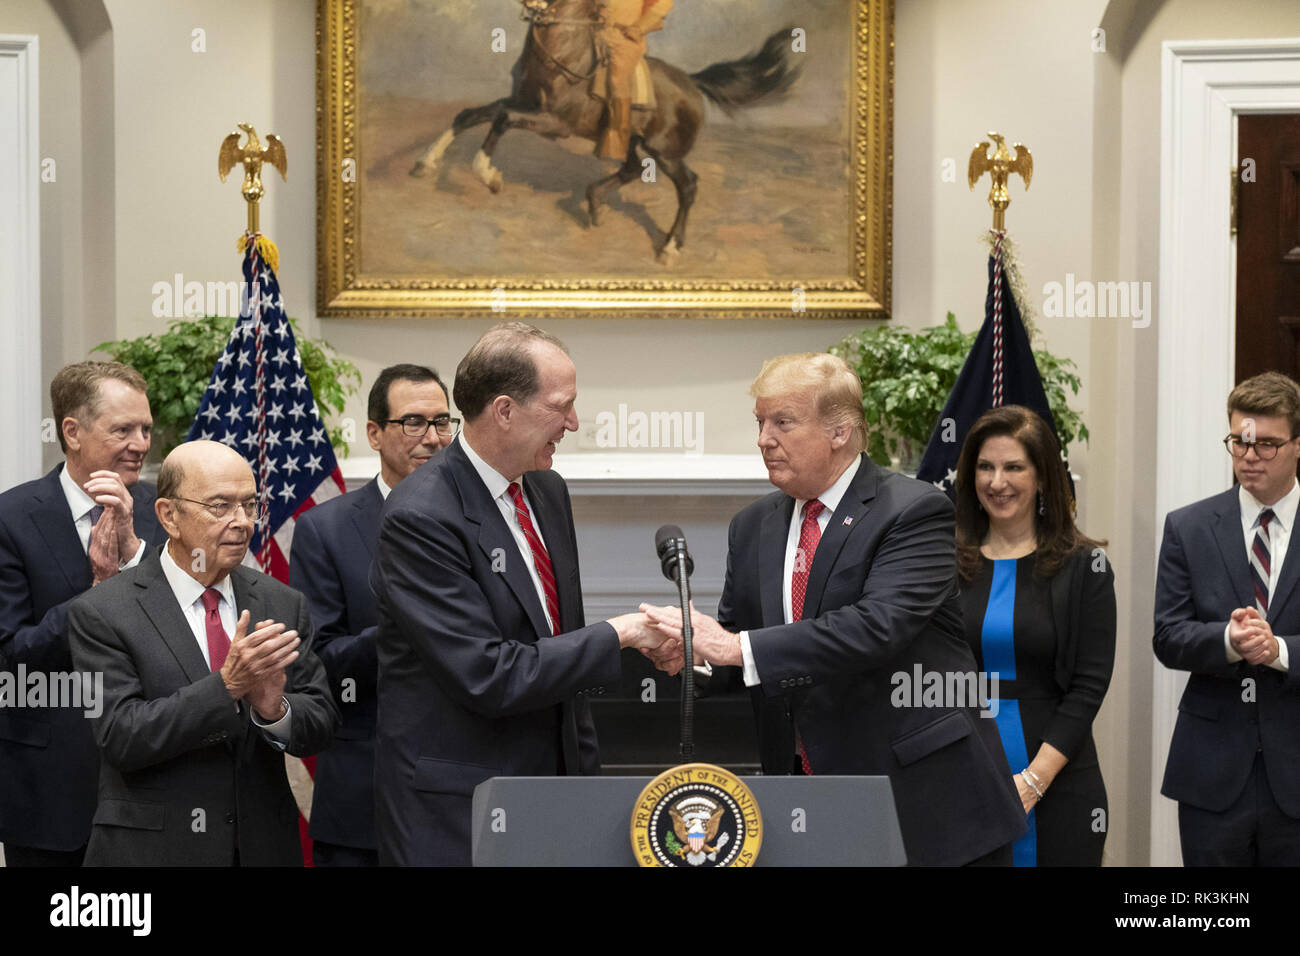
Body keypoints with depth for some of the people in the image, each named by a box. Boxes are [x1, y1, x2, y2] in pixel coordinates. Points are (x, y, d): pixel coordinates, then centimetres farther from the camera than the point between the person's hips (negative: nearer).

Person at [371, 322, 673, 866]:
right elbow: (488, 677, -22)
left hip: (554, 779, 7)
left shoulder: (548, 490, 9)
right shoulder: (419, 519, -17)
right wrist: (617, 636, -15)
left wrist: (586, 770, 15)